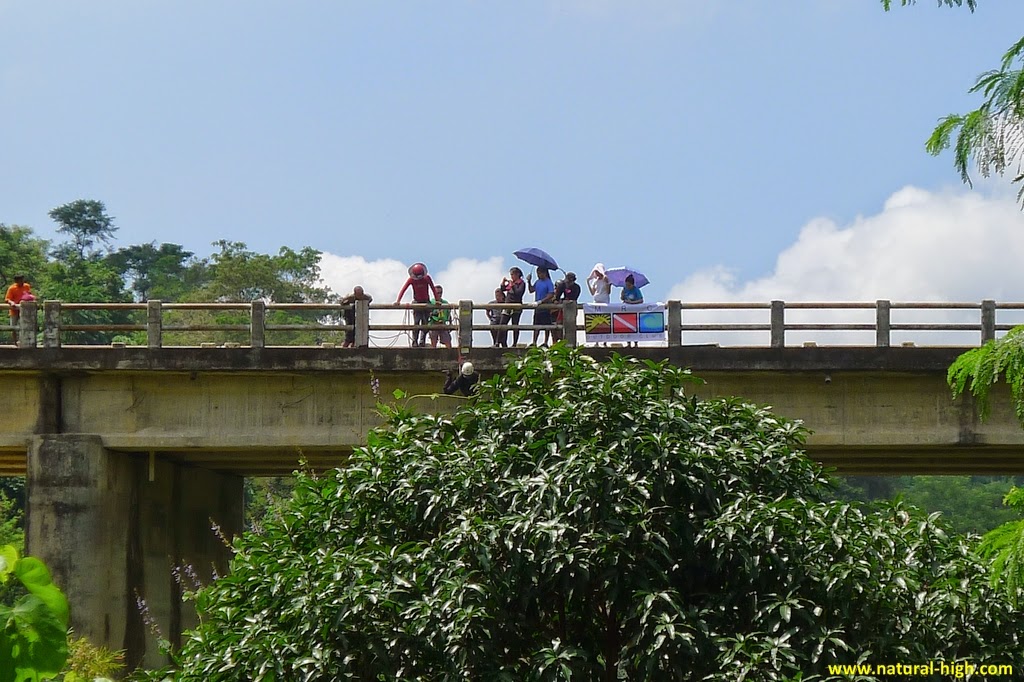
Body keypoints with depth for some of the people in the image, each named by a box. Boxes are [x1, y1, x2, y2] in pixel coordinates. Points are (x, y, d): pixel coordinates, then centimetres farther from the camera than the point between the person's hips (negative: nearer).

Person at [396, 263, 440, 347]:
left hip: (426, 302, 1)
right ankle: (414, 342, -12)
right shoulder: (411, 279, -11)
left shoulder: (427, 278, -10)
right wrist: (398, 301, -27)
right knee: (416, 323, -12)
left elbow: (433, 289, -4)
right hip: (416, 302, -1)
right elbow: (403, 289, -17)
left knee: (425, 323, -3)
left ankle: (422, 342, -2)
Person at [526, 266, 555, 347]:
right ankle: (534, 342, 11)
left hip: (545, 307, -7)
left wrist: (541, 301, -26)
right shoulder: (538, 282, 9)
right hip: (537, 307, 7)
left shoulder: (549, 283, -12)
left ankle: (545, 343, 7)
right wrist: (529, 281, 2)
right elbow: (531, 290, 15)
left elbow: (551, 295, -19)